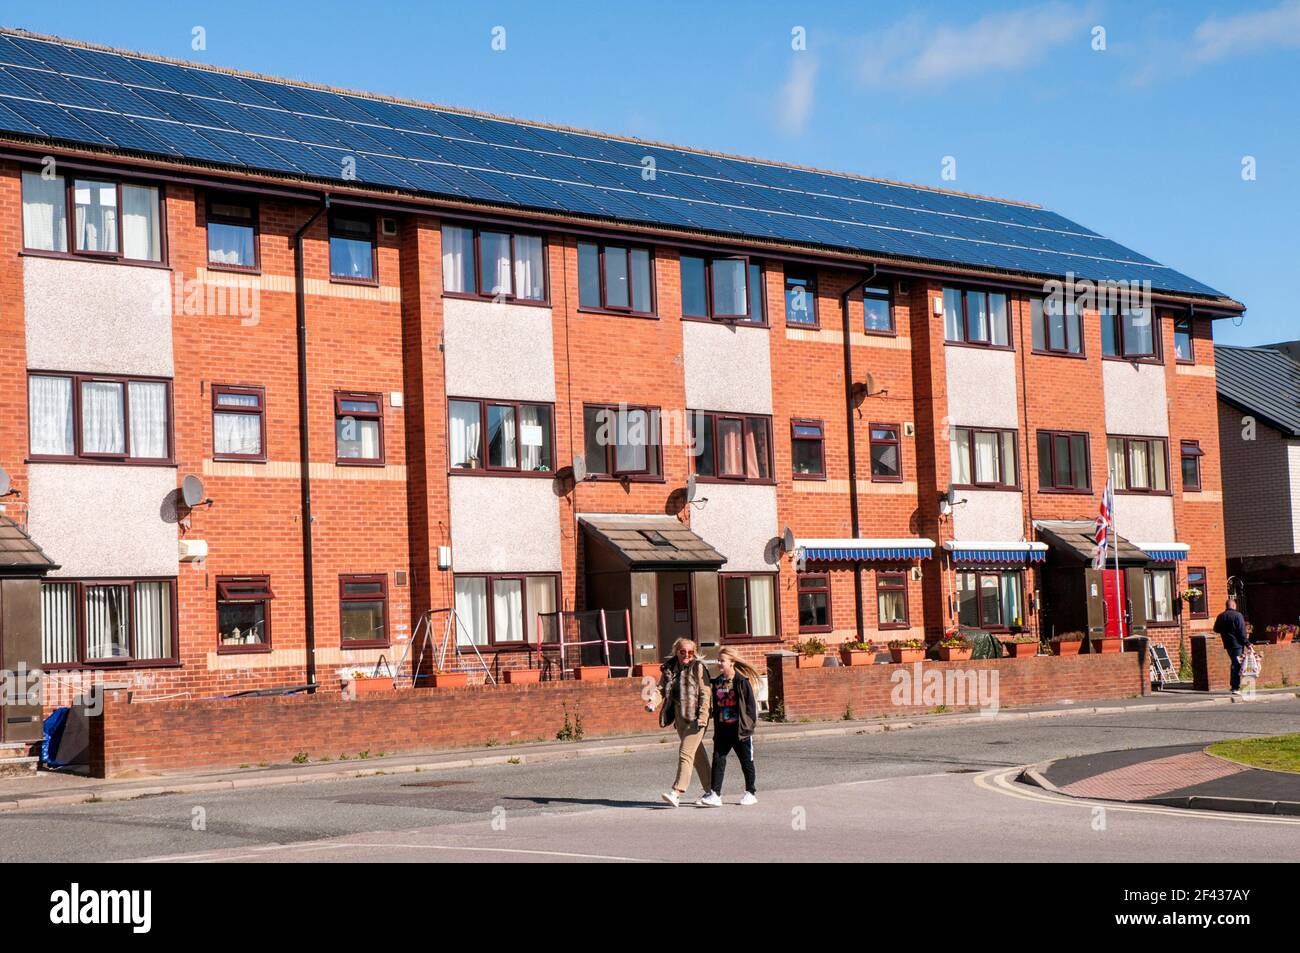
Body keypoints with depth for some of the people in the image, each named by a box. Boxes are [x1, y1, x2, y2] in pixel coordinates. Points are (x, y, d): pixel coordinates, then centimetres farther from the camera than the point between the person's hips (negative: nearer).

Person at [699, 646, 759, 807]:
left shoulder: (742, 681, -10)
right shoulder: (717, 682, 8)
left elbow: (751, 704, -9)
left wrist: (748, 726, -14)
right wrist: (716, 730, 12)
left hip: (740, 729, -5)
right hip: (722, 730, 5)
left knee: (746, 761, 7)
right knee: (718, 759, -4)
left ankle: (751, 792, 20)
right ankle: (715, 795, -5)